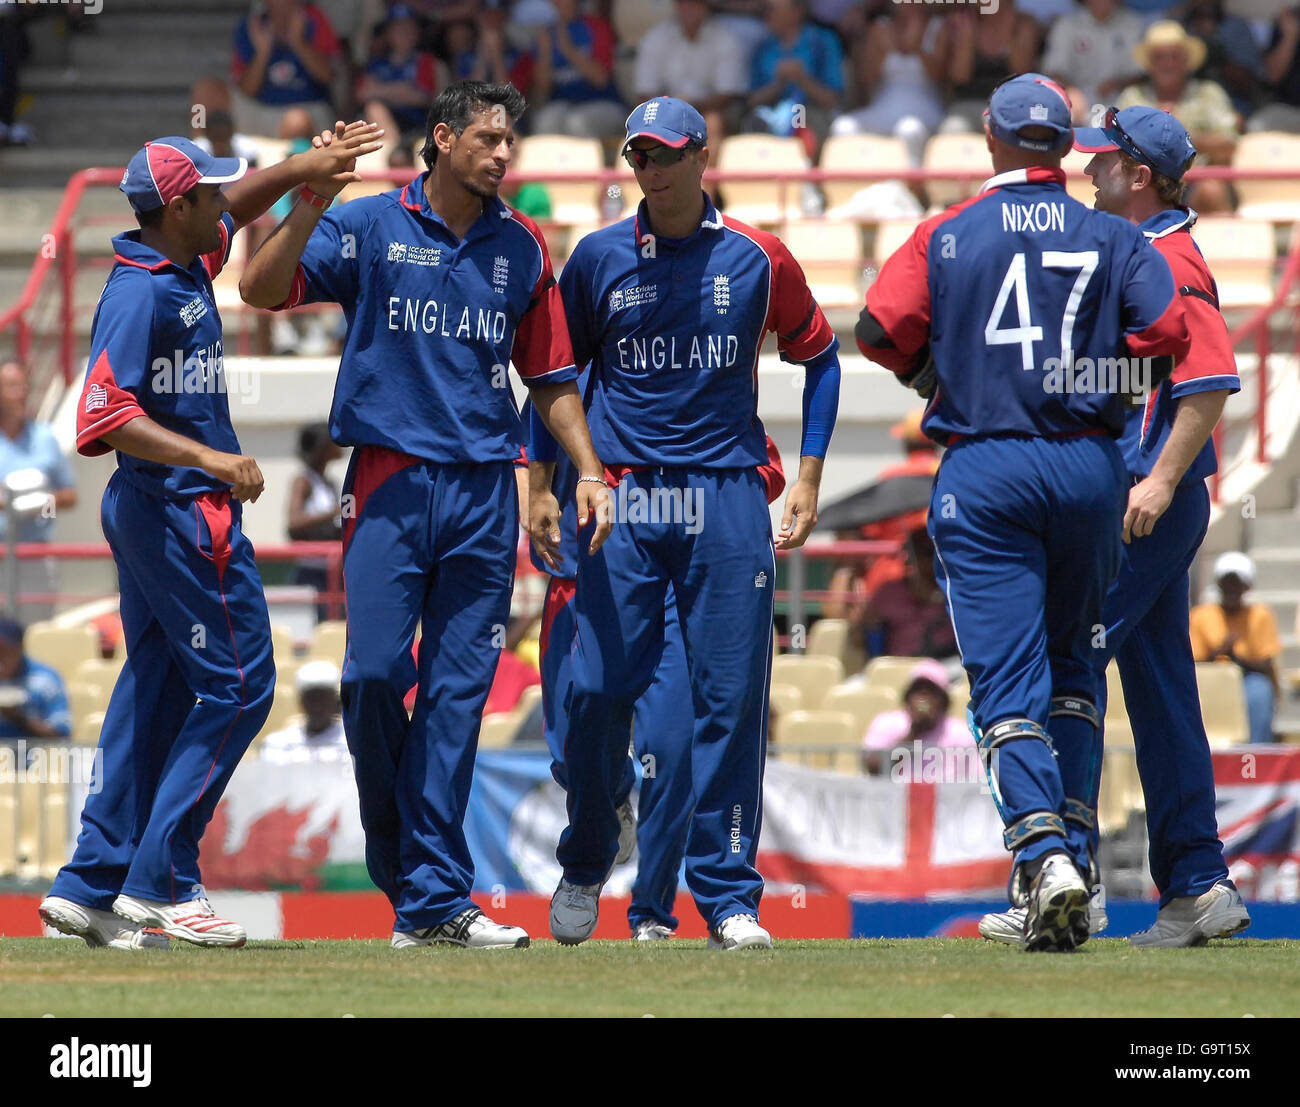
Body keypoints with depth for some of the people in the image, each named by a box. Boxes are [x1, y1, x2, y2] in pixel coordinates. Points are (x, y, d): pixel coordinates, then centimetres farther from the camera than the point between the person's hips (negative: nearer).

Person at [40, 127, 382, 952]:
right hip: (182, 511, -10)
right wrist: (206, 457, -31)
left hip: (151, 507, 10)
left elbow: (237, 207, 33)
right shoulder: (142, 292, -18)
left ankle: (92, 885, 10)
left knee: (159, 690, 11)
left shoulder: (185, 264, 11)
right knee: (236, 683, -7)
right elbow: (106, 415, -27)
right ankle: (159, 883, -8)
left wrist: (306, 168, 23)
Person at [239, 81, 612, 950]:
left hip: (486, 491, 2)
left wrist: (590, 471, 8)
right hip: (390, 482, -2)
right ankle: (401, 863, 9)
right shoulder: (370, 228, 3)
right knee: (374, 674, -11)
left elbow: (551, 378, 18)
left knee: (458, 692, -1)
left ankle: (435, 901, -2)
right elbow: (264, 289, -8)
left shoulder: (521, 248, 12)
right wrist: (315, 200, -20)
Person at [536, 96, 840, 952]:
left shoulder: (757, 260, 4)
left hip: (728, 496, 0)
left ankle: (729, 897, 2)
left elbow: (819, 358, 14)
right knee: (599, 690, -6)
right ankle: (584, 869, 15)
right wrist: (540, 488, 7)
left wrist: (809, 480, 8)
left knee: (733, 698, -4)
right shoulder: (600, 258, 6)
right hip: (624, 499, 0)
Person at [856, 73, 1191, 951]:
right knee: (1072, 664, 18)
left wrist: (938, 379, 11)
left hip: (982, 471, -2)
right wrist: (1093, 369, 9)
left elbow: (881, 327, -7)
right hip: (1090, 466, 2)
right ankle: (1070, 843, 11)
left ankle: (1044, 849, -23)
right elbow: (1168, 330, -8)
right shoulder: (1111, 237, 4)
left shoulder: (947, 235, 2)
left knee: (1006, 680, -5)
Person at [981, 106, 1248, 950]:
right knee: (1159, 690, 10)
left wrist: (1161, 482, -26)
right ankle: (1198, 887, 13)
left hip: (1147, 509, -10)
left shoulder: (1168, 259, -13)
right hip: (1145, 507, 10)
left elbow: (1213, 380, -23)